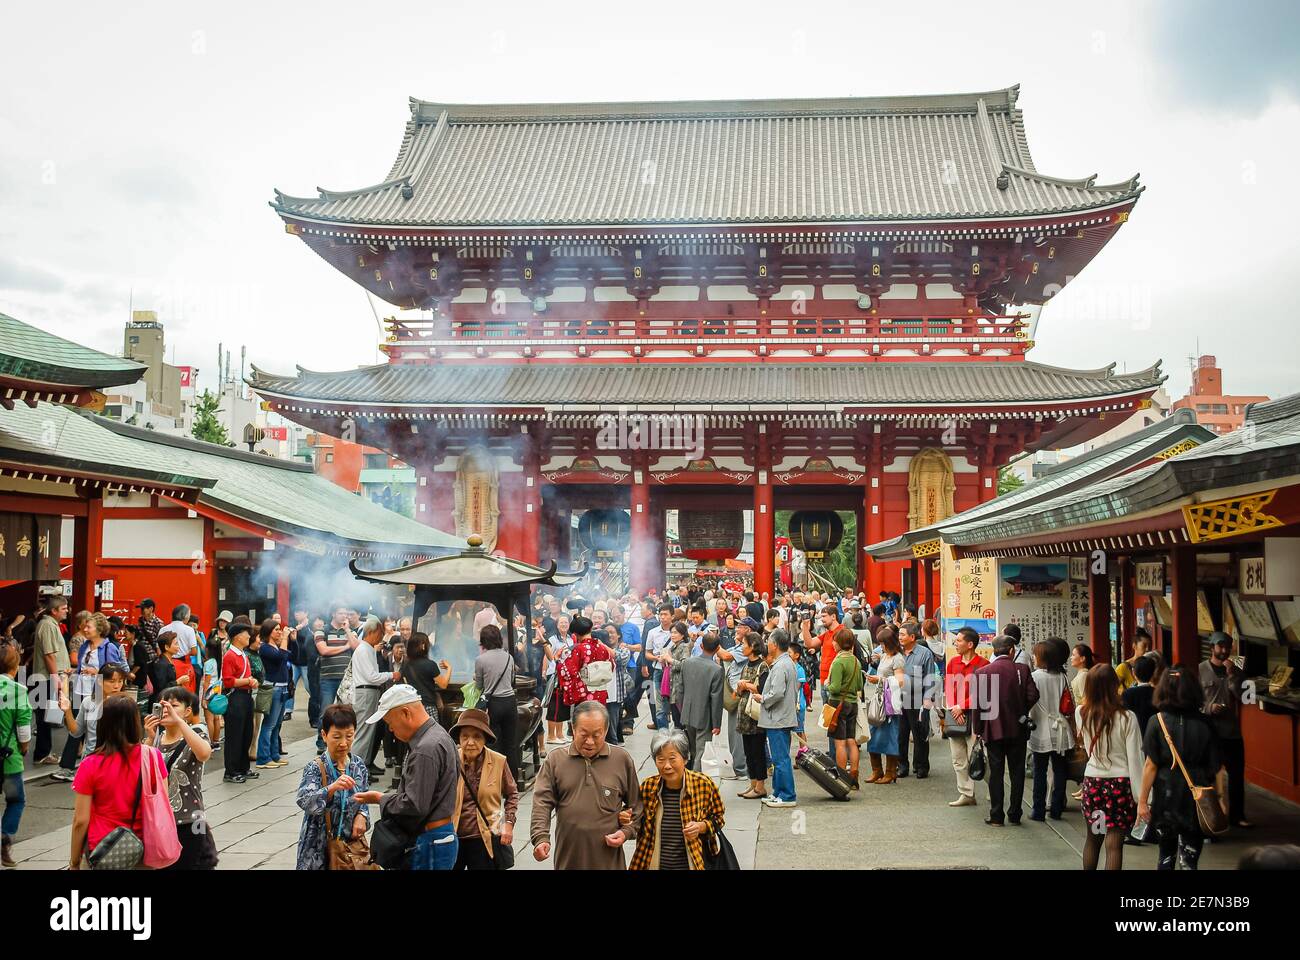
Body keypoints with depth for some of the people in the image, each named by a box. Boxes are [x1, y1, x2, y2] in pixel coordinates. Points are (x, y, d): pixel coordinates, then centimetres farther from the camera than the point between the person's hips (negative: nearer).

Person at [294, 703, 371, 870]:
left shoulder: (359, 765, 0)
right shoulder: (315, 767, -13)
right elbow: (304, 801, -28)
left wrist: (361, 816, -9)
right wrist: (332, 788, -44)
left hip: (350, 841, 4)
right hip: (320, 846, -4)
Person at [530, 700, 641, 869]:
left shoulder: (622, 759, 2)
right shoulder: (555, 759, 1)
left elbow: (636, 803, 10)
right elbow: (542, 803, -5)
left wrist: (627, 831, -4)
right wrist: (541, 838, -18)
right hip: (568, 857, 0)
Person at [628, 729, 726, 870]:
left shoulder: (704, 784, -14)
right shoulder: (647, 786, -9)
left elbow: (717, 818, 1)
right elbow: (640, 824, 8)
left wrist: (701, 826, -17)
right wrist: (627, 820, -12)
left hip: (690, 864, -1)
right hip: (653, 864, 1)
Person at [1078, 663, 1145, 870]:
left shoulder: (1082, 714, -5)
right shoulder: (1126, 718, -13)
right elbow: (1134, 760, -10)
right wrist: (1140, 796, -5)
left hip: (1092, 781, 3)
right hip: (1120, 783, -3)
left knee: (1092, 837, 19)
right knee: (1114, 844, 0)